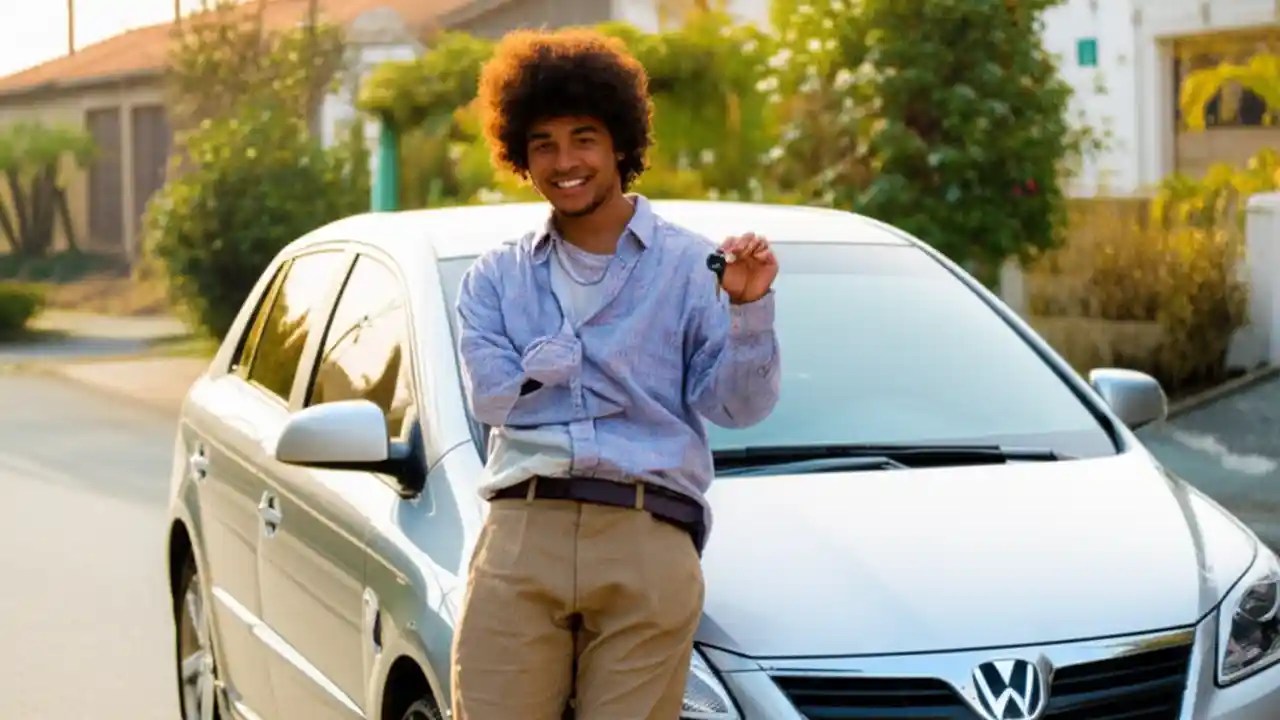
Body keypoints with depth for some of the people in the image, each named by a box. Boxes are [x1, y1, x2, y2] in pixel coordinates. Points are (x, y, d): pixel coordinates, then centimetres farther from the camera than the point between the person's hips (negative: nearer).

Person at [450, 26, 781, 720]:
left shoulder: (689, 266, 9)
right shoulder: (495, 277, 16)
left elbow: (740, 404, 2)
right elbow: (492, 395, 1)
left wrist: (749, 310, -15)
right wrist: (622, 364, 3)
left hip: (647, 542, -1)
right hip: (520, 535, 2)